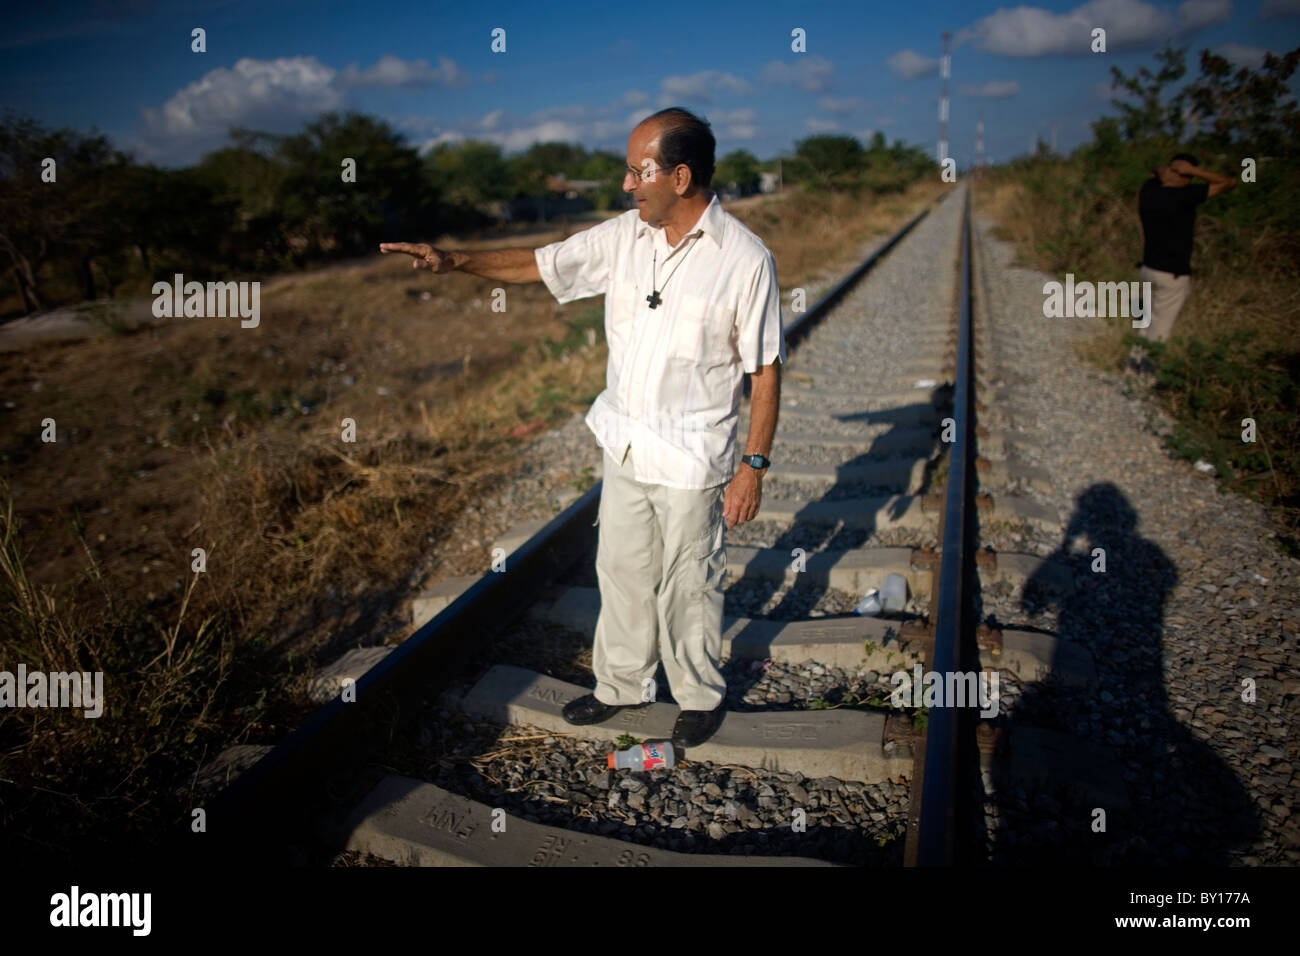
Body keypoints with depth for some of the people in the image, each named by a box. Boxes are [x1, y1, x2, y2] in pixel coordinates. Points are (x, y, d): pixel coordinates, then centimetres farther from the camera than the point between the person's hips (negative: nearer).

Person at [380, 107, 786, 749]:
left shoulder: (744, 259, -16)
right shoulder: (624, 236, -1)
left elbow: (765, 371, -12)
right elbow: (541, 264, 10)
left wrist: (754, 466, -13)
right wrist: (456, 261, 0)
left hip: (692, 459, -5)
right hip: (624, 447, 5)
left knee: (688, 585, 10)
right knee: (621, 570, 18)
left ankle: (701, 696, 34)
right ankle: (623, 684, 40)